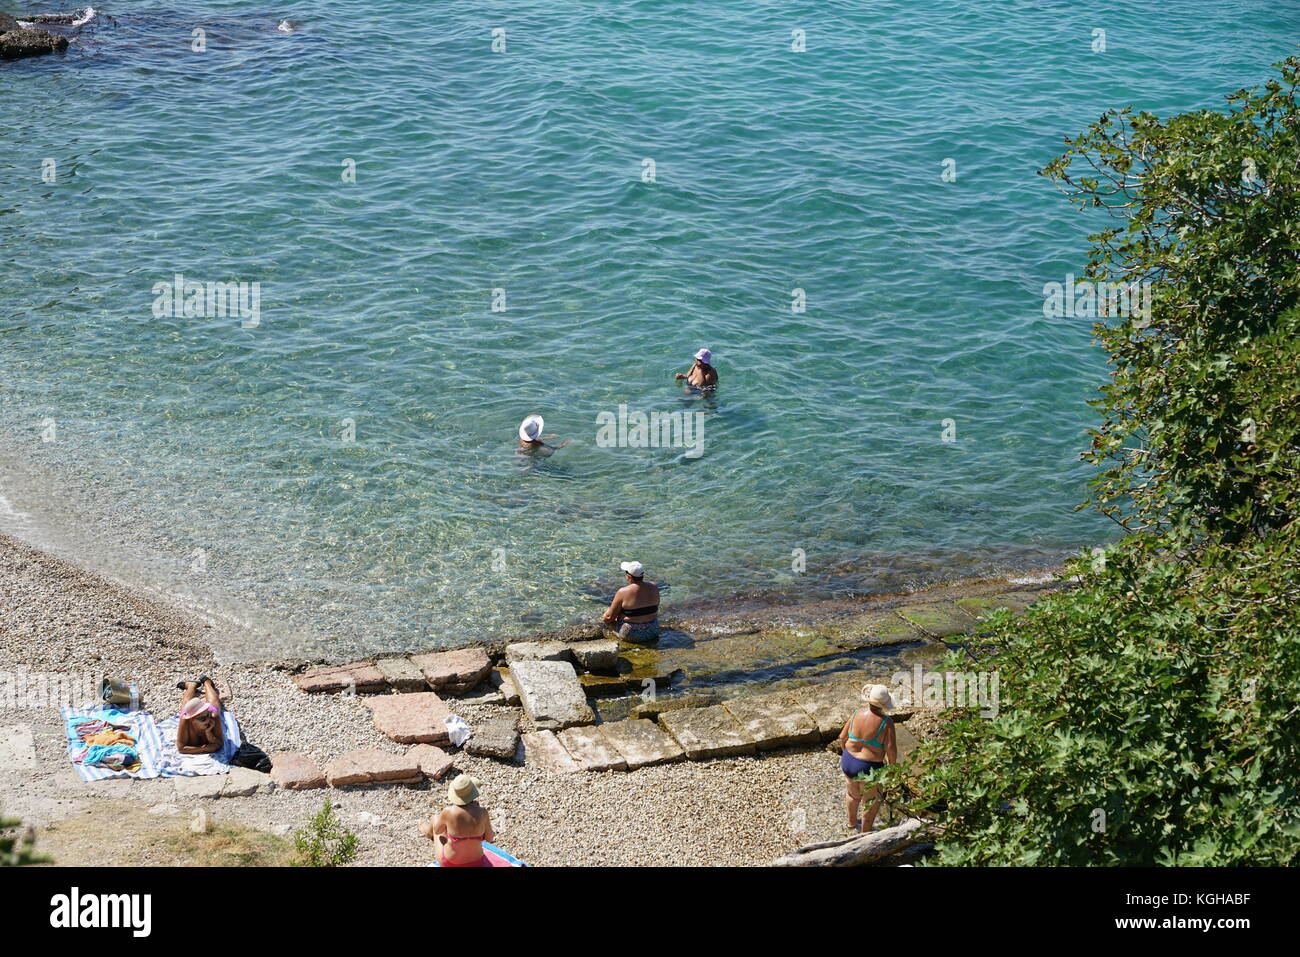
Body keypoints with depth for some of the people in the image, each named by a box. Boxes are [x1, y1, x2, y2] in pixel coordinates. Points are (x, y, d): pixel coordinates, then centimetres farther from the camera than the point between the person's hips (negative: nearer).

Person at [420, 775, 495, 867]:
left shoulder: (449, 812, -27)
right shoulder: (482, 812, -23)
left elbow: (437, 830, -3)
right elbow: (489, 838, -6)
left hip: (449, 864, -1)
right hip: (476, 863, 1)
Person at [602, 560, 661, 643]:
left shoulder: (623, 592, -21)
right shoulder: (654, 587, -8)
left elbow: (609, 617, -12)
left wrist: (604, 618, 11)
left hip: (630, 635, -5)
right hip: (652, 632, 5)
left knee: (605, 618, 18)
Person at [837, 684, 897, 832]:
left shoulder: (856, 715, -8)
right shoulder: (886, 722, -21)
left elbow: (843, 738, 1)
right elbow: (891, 749, -22)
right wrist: (892, 765, -3)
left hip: (848, 764, 5)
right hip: (869, 769, -5)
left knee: (854, 794, 32)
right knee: (871, 802, 21)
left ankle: (852, 822, 54)